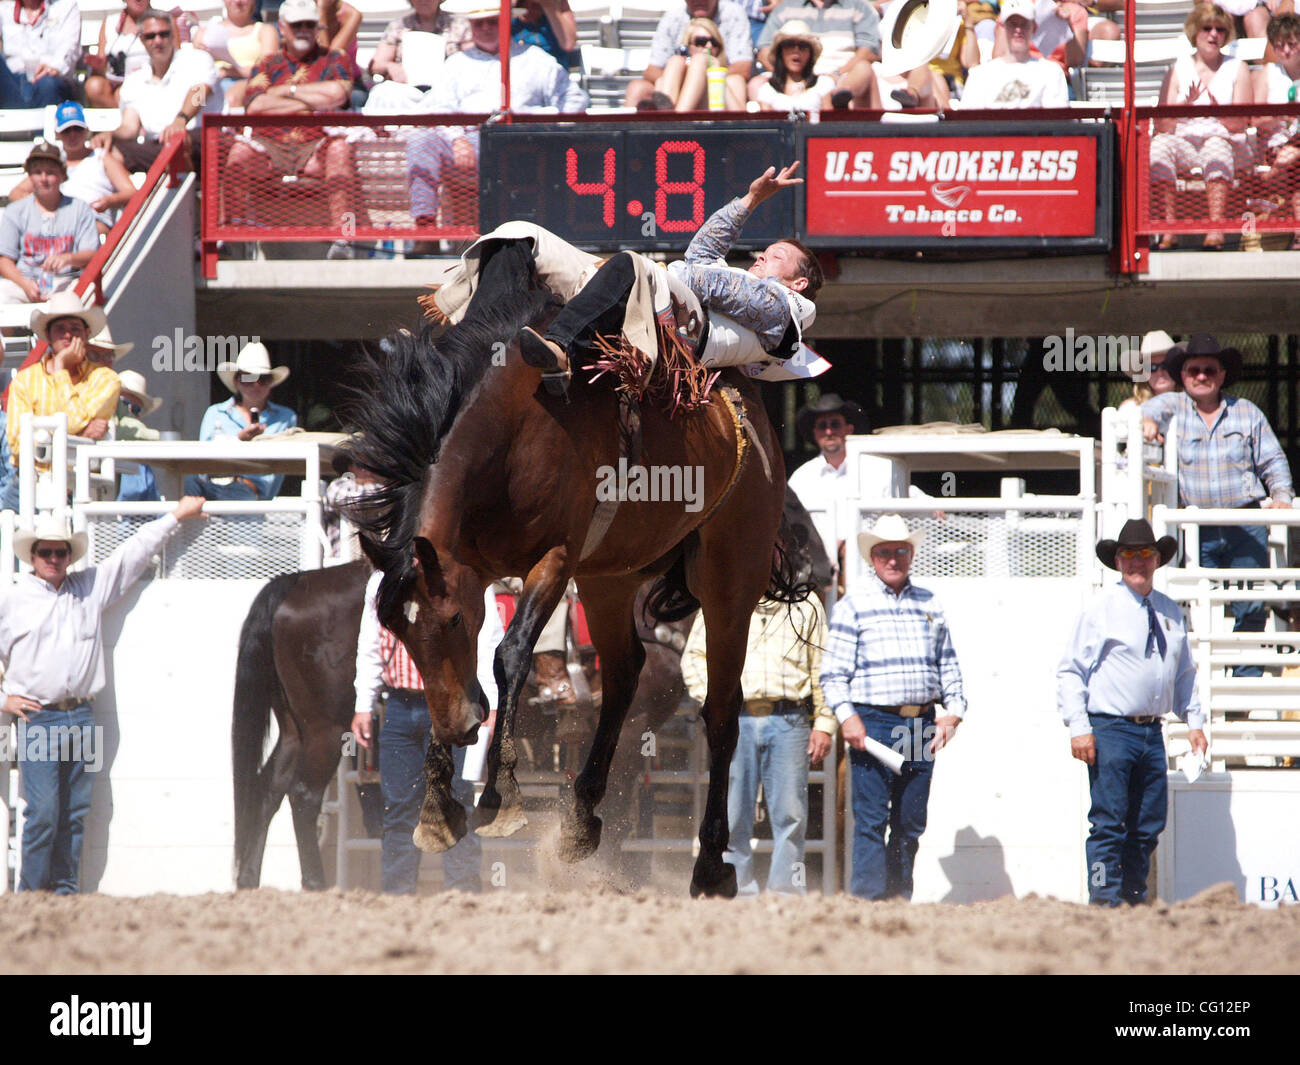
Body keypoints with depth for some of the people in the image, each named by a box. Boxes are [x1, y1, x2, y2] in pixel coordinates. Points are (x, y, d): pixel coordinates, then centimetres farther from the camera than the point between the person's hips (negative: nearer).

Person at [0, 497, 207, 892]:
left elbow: (134, 553, 20)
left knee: (76, 812, 5)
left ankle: (66, 890, 11)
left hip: (81, 718, 4)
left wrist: (176, 516, 25)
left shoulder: (91, 587, 13)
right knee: (43, 813, -11)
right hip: (37, 720, -4)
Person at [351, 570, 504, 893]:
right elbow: (370, 648, 19)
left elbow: (489, 646, -4)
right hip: (399, 706, 4)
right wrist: (363, 706, 13)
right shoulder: (381, 582, 12)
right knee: (398, 807, 4)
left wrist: (491, 706, -12)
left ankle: (462, 889, 0)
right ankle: (398, 895, 9)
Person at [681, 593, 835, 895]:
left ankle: (786, 891, -1)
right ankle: (736, 891, 5)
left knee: (790, 814, -4)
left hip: (788, 722, 0)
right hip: (735, 720, 0)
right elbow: (694, 655, 13)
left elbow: (823, 667, 12)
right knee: (732, 816, -1)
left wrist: (824, 724, 4)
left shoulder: (807, 605, 13)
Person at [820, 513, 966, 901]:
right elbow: (833, 670, -1)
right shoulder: (853, 605, 3)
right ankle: (868, 897, -10)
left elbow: (948, 664, 21)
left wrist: (954, 710, 7)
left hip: (921, 726, 4)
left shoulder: (929, 605, 16)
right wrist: (847, 716, -13)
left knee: (911, 822, 6)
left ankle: (899, 895, 13)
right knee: (871, 818, -9)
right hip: (873, 721, -4)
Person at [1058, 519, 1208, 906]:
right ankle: (1104, 903, -10)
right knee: (1109, 823, -10)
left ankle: (1133, 901, 14)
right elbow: (1070, 671, -3)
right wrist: (1078, 727, -11)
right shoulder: (1101, 608, -2)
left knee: (1148, 826, 6)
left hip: (1152, 735, 6)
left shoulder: (1170, 612, 14)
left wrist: (1194, 721, 13)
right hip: (1110, 730, -6)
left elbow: (1185, 674, 24)